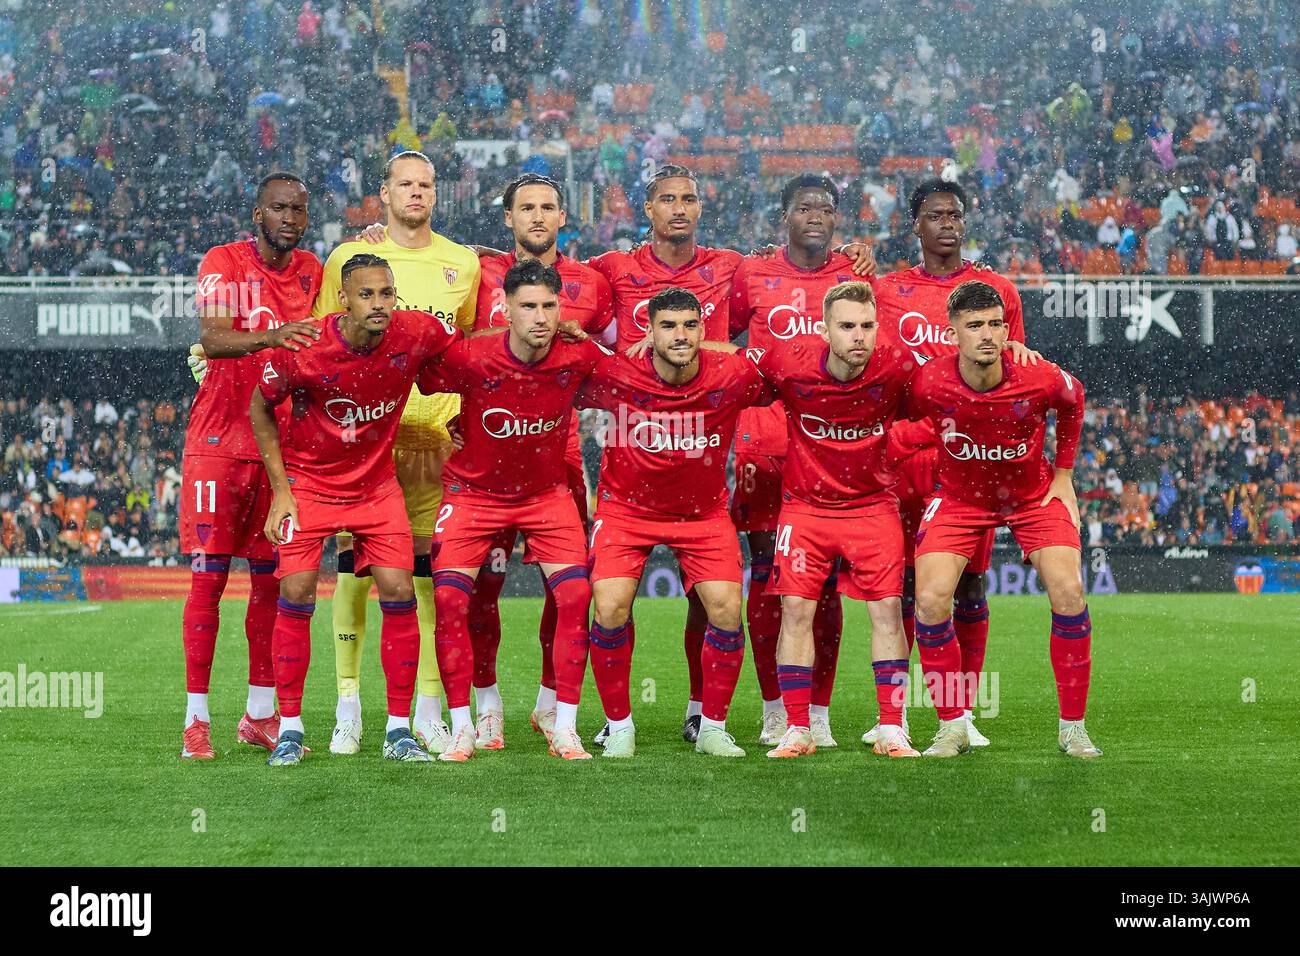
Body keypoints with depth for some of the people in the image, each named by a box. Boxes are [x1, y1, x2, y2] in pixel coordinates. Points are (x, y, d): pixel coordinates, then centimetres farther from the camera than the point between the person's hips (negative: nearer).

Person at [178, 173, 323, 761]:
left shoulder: (311, 271, 9)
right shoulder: (223, 263, -7)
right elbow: (213, 340, -23)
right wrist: (271, 336, -40)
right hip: (220, 440, -5)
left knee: (272, 578, 6)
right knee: (209, 575, -6)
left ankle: (260, 715, 15)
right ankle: (197, 720, -4)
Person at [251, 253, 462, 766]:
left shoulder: (418, 333, -17)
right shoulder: (303, 350, -22)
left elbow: (468, 347, 6)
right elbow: (260, 407, -5)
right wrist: (280, 489, -6)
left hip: (377, 483, 2)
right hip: (308, 480, -2)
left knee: (399, 594, -6)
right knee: (296, 595, -10)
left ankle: (399, 729, 5)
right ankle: (290, 729, 2)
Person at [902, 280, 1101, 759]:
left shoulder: (1041, 378, -24)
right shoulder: (928, 384, -25)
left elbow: (1072, 401, 2)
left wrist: (1063, 475, 4)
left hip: (1033, 495, 0)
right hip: (958, 498, 0)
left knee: (1068, 592, -17)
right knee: (930, 599, -18)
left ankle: (1073, 727, -1)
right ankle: (952, 725, 1)